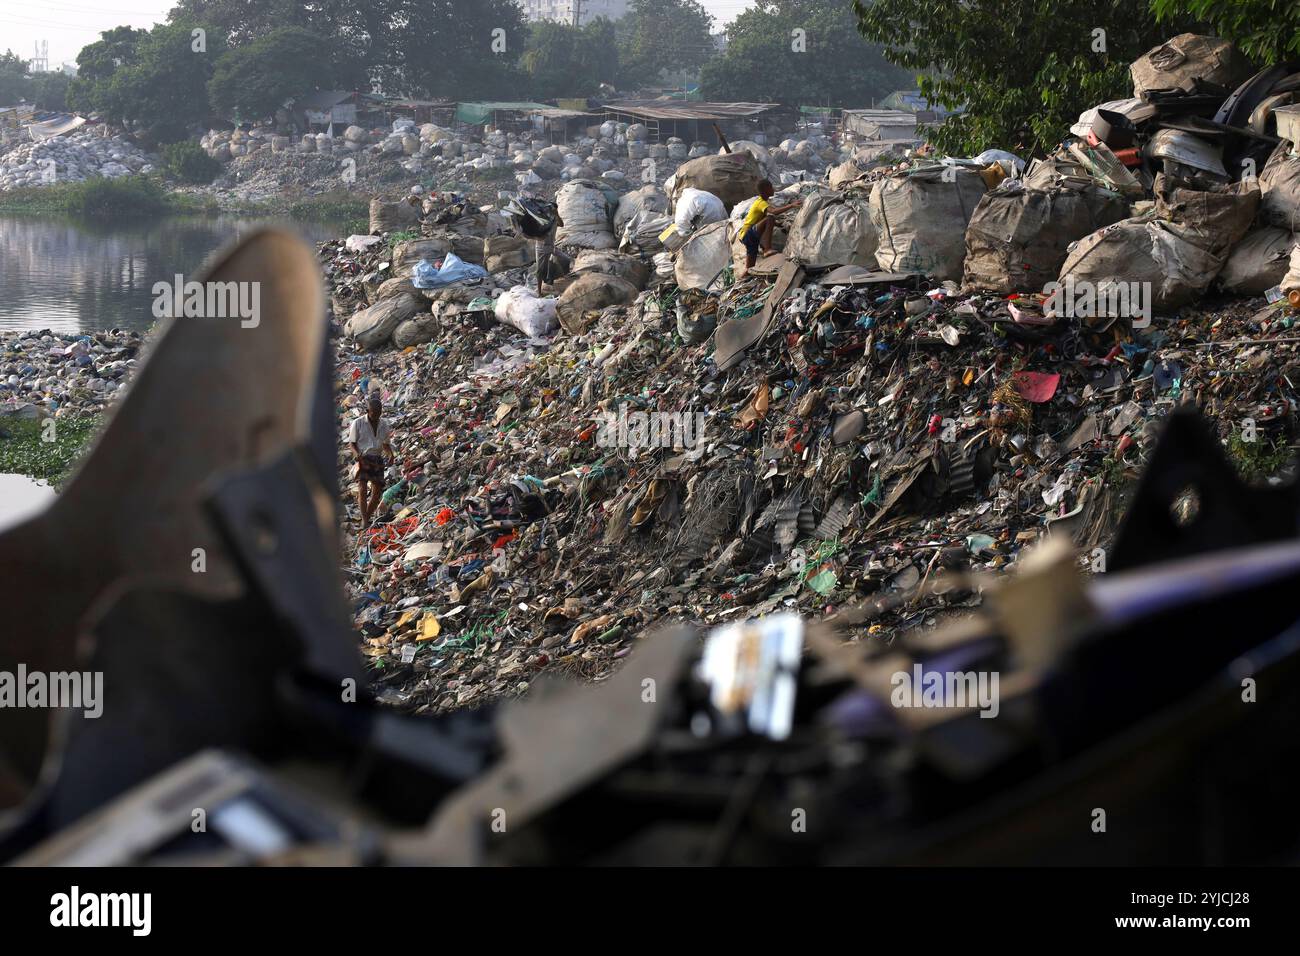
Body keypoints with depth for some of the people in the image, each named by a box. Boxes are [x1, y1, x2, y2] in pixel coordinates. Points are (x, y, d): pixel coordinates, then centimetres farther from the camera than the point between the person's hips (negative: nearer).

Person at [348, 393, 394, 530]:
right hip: (363, 459, -4)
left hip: (377, 459, 4)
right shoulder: (358, 423, -3)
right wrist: (357, 454, -20)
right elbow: (352, 442, 0)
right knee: (362, 488, -18)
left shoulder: (383, 424, 9)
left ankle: (368, 517, 15)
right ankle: (364, 520, -19)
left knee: (378, 490, -1)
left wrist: (390, 454, -4)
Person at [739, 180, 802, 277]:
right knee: (769, 219, -31)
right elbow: (774, 212, -35)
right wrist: (791, 205, -38)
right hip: (748, 234, -10)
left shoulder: (760, 201, 17)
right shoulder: (761, 203, -15)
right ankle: (767, 249, -38)